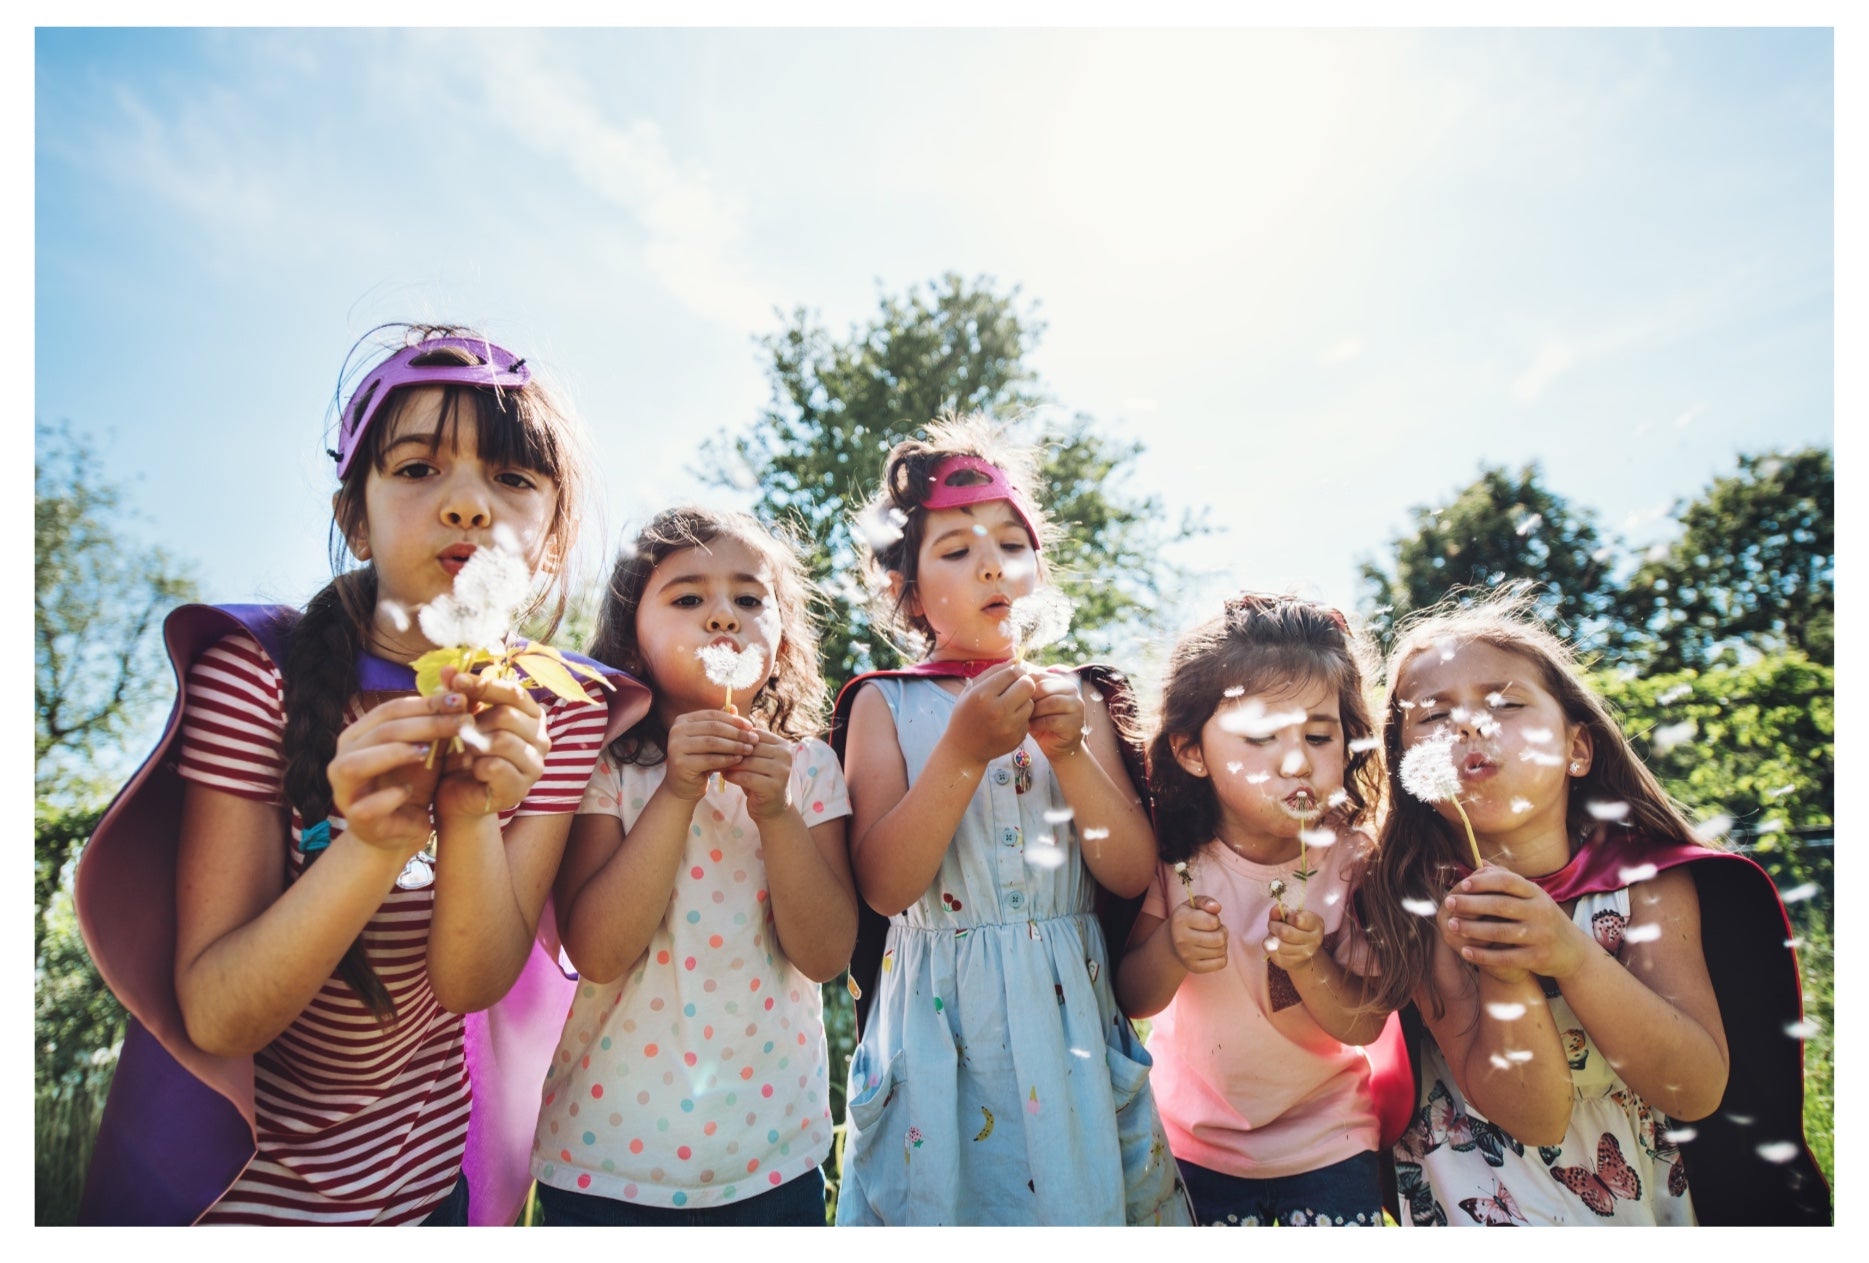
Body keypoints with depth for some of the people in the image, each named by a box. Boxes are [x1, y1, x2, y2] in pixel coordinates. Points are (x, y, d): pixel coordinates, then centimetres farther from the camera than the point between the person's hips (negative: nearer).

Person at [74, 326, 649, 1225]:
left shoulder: (557, 712, -13)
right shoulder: (257, 670, -21)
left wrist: (473, 819, -33)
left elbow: (473, 984, -16)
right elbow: (214, 1017, -21)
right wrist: (377, 844, -38)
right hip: (227, 1179, -2)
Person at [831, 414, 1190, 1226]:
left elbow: (1132, 874, -3)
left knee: (1075, 1196, 12)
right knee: (941, 1198, 8)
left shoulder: (1075, 698, 3)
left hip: (1068, 1017, 2)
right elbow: (883, 885, -13)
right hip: (940, 1024, -2)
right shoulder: (887, 704, -3)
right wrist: (964, 752, -24)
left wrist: (1070, 752, -17)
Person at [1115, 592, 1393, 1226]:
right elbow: (1131, 1000, -11)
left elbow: (1363, 1025, -15)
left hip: (1326, 1144, 0)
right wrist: (1170, 951, -31)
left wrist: (1310, 964, -34)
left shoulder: (1353, 860, -17)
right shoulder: (1172, 854, -17)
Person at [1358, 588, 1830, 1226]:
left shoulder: (1650, 878, -5)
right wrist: (1501, 970, -30)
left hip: (1656, 1199, 2)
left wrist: (1574, 956, -26)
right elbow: (1532, 1118, -13)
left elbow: (1698, 1091, -12)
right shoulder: (1421, 900, -12)